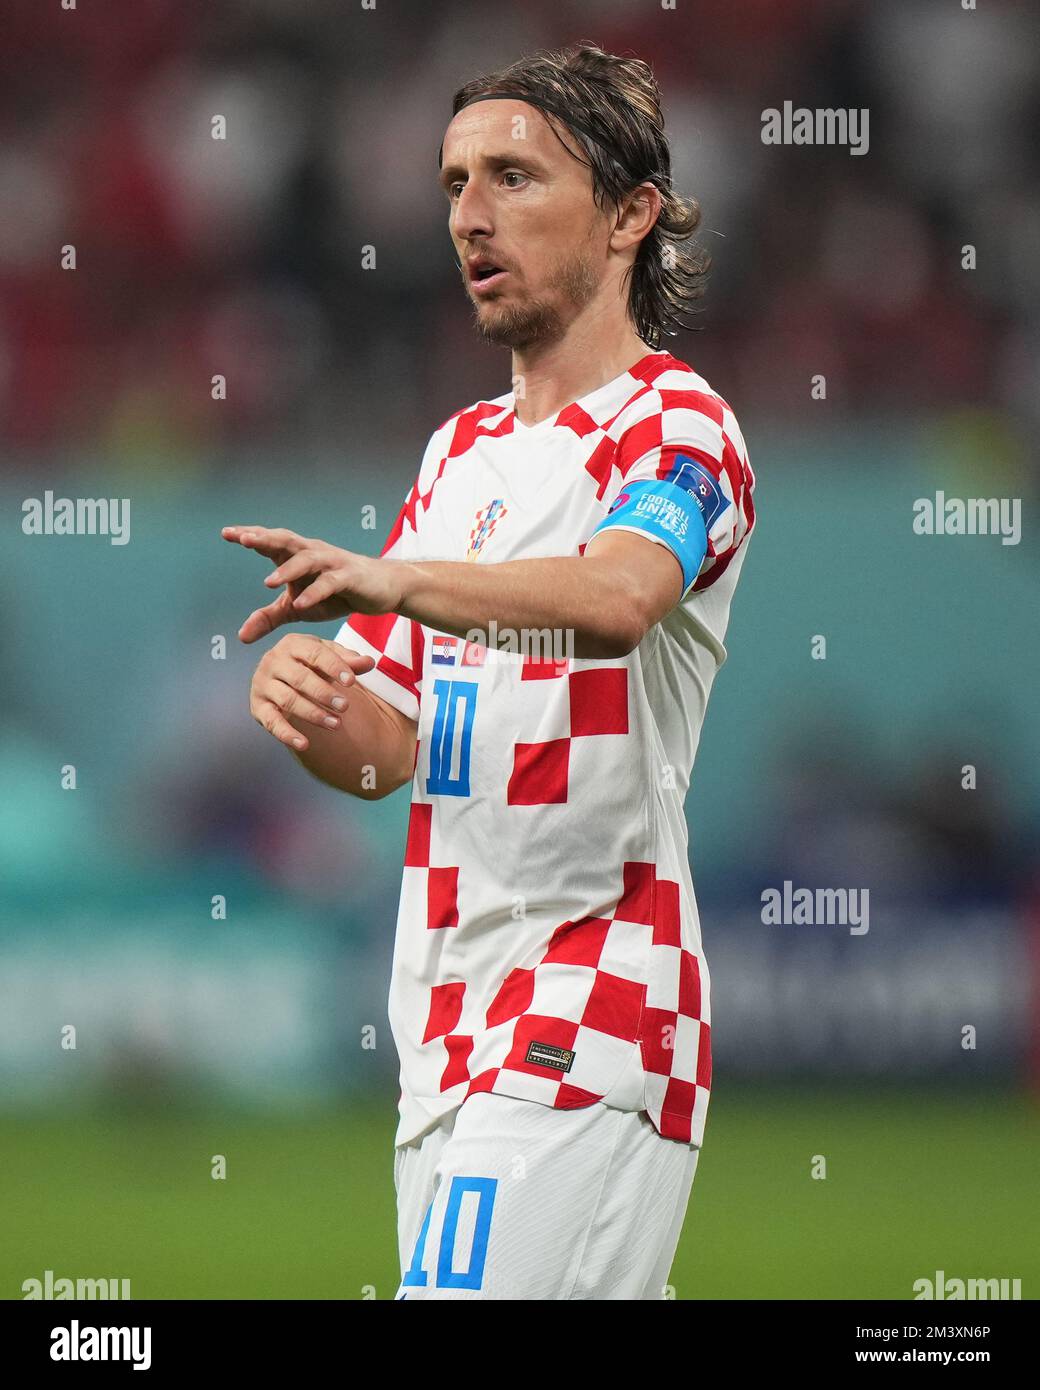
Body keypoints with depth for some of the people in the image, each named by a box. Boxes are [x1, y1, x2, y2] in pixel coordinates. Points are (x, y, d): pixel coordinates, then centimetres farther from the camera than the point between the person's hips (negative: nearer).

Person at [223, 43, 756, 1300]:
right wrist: (303, 702, -6)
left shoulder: (672, 426, -6)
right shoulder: (460, 454, 20)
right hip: (450, 1032, 8)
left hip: (586, 1017, -8)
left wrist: (389, 579, -45)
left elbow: (616, 596, -29)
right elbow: (386, 749, 18)